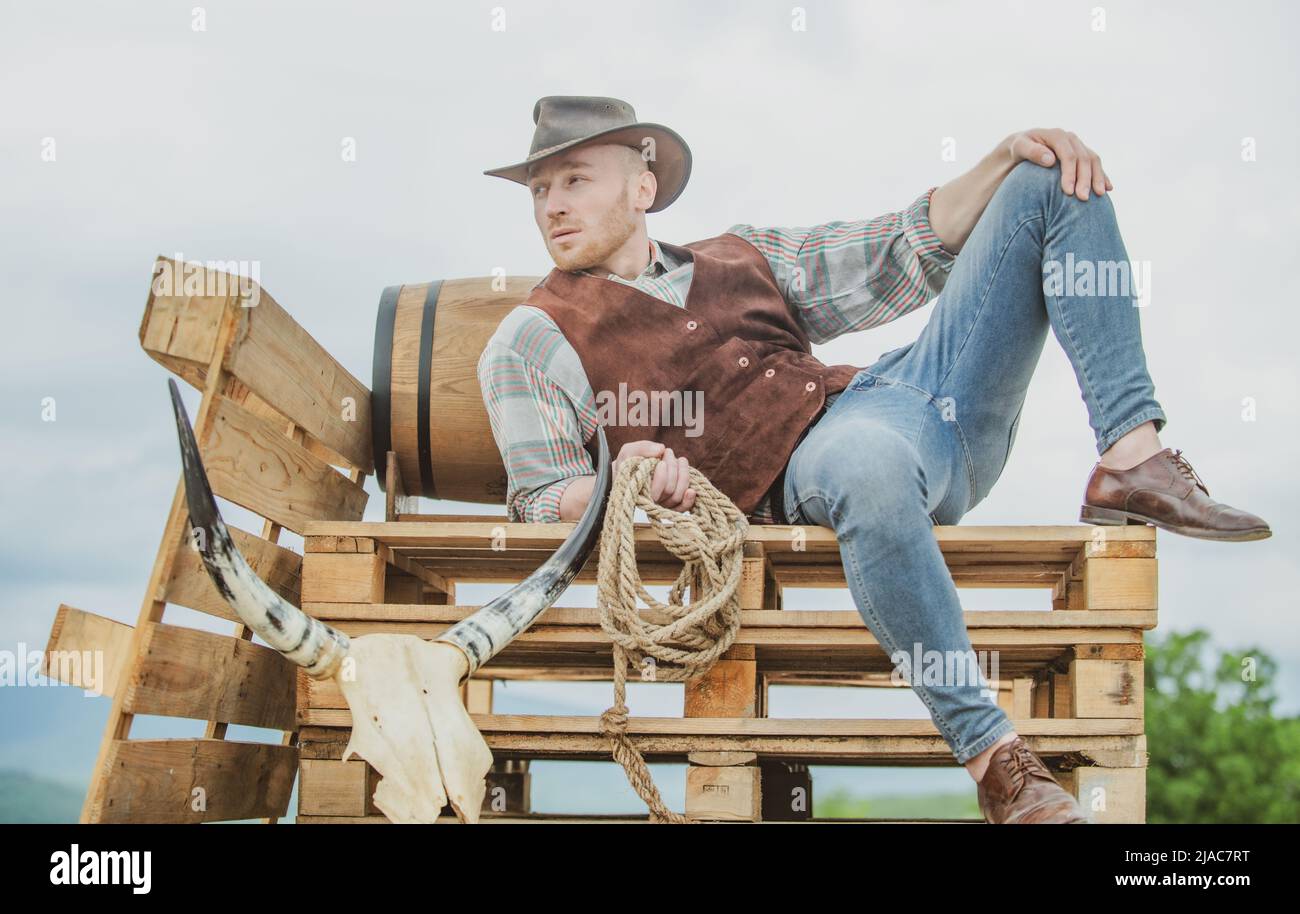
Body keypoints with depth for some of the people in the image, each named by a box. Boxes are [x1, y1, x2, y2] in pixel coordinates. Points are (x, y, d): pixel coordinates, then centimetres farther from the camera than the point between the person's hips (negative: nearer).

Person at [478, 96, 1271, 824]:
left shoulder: (739, 258, 25)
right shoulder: (535, 338, 10)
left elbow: (907, 256, 26)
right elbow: (538, 501, 4)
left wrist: (1006, 157, 11)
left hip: (932, 405, 7)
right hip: (813, 466, -7)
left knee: (1052, 179, 7)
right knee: (868, 461, -47)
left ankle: (1133, 458, -11)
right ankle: (995, 758, -37)